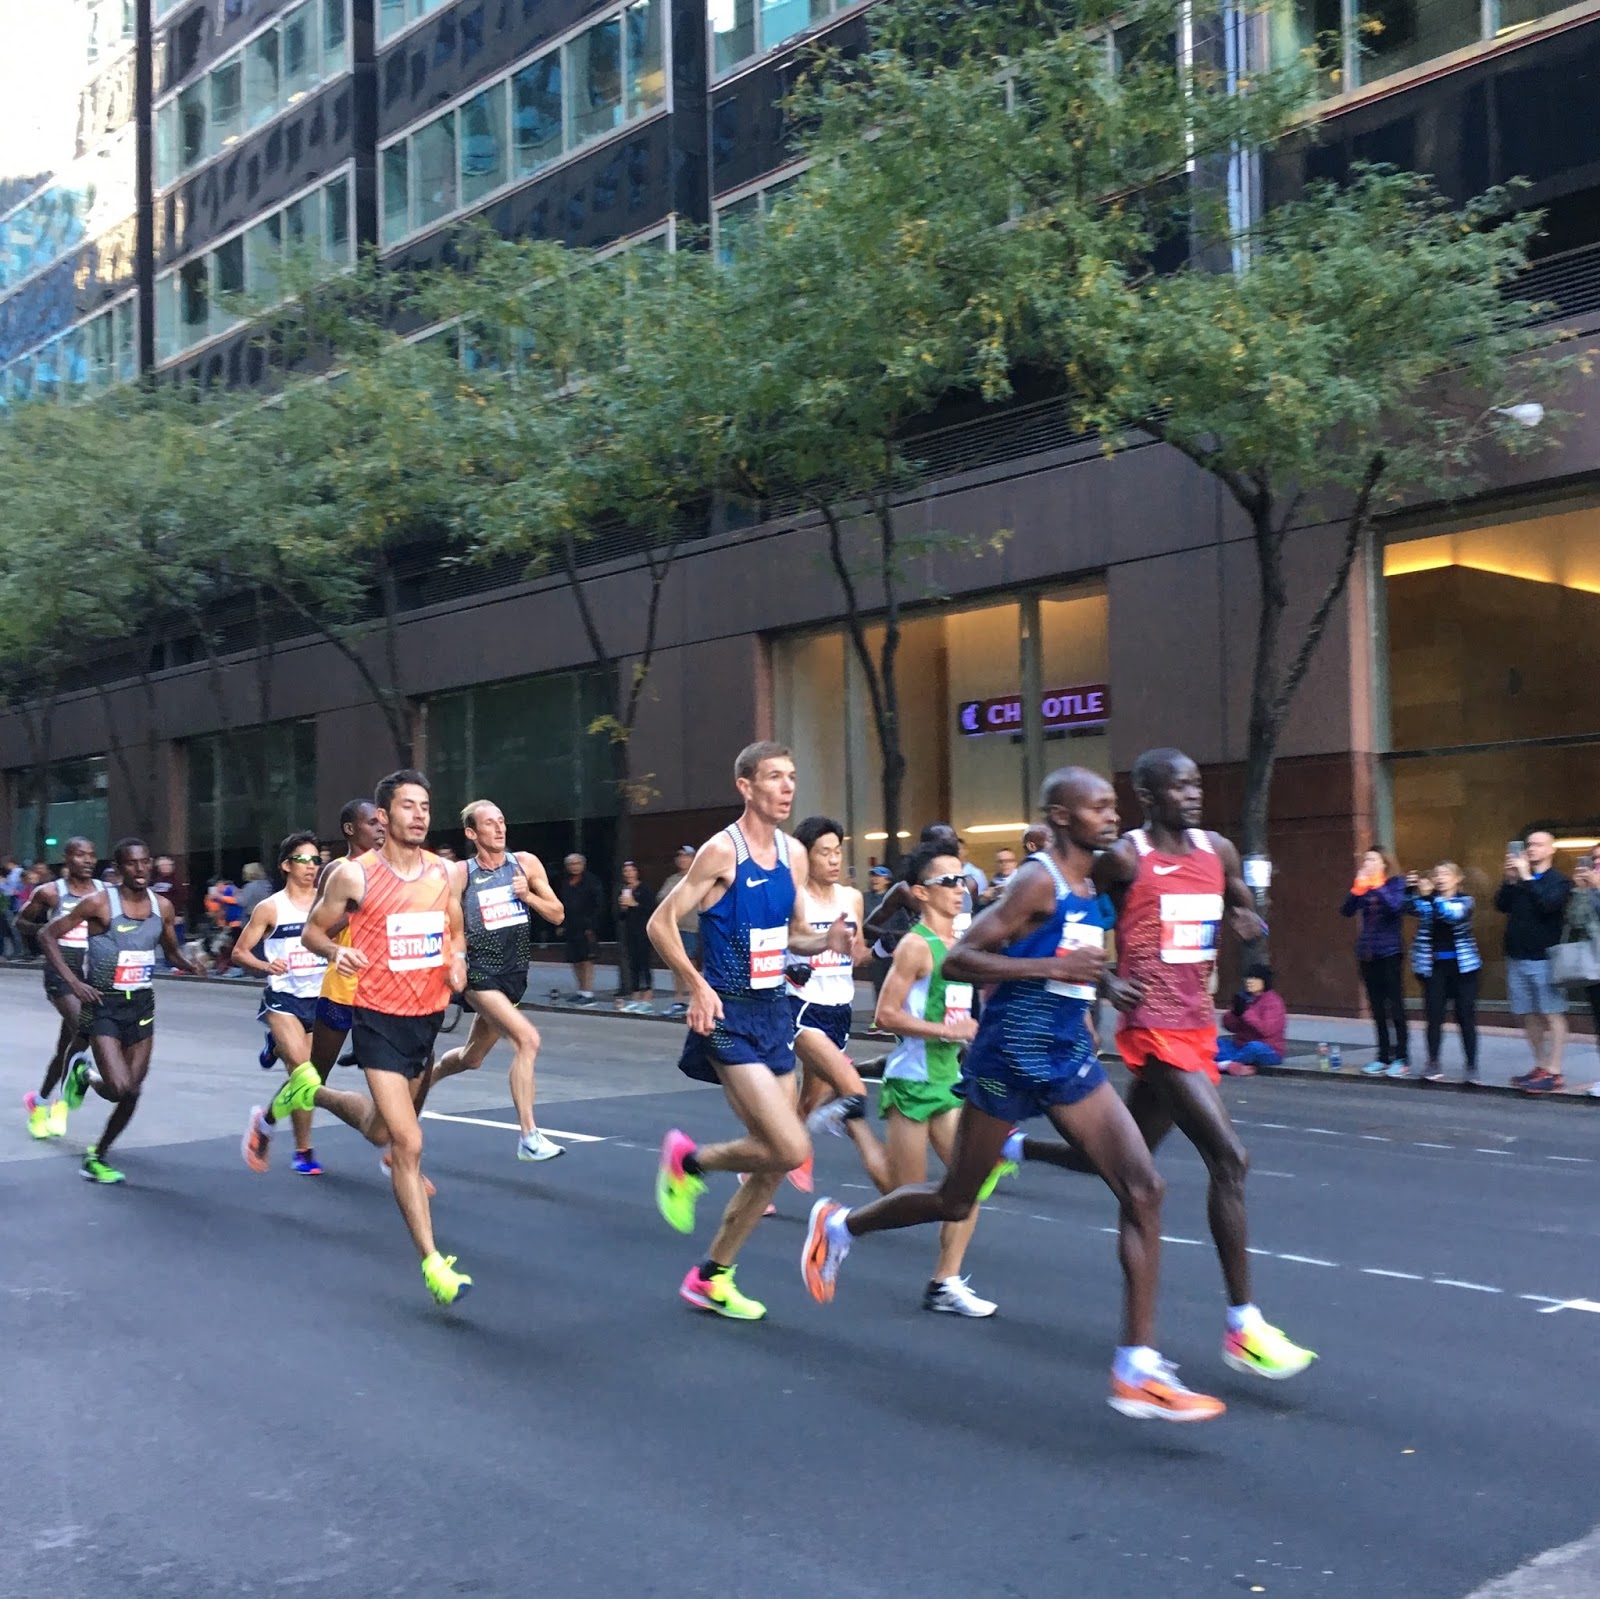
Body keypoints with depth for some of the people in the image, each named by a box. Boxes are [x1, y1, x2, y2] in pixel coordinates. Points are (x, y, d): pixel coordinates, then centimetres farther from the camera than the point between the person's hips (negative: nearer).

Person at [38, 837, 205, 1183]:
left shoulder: (163, 907, 3)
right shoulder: (100, 903, -12)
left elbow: (171, 952, 18)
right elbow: (47, 935, -7)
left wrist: (188, 966, -5)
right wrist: (73, 981, -16)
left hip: (141, 1004, 5)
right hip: (104, 1004, -5)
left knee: (133, 1091, 4)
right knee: (121, 1088, -17)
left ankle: (98, 1156, 26)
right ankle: (83, 1074, 17)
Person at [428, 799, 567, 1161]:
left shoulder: (526, 863, 1)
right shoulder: (459, 874, -9)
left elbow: (557, 915, 4)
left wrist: (528, 895, -12)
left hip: (514, 974, 5)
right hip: (480, 975, -5)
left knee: (471, 1057, 20)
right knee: (527, 1038, -24)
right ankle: (528, 1137, -18)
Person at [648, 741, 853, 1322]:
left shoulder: (793, 854, 8)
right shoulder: (721, 851, -13)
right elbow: (661, 923, -12)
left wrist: (827, 940, -2)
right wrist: (697, 985, -23)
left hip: (774, 1012, 8)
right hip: (730, 1016, -8)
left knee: (773, 1163, 10)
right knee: (791, 1149, -18)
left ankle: (711, 1277, 25)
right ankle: (687, 1160, 9)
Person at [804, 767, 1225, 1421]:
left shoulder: (1091, 886, 10)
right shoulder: (1038, 879, -16)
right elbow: (957, 960, -21)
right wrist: (1053, 967, -26)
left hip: (1068, 1057, 7)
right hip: (1011, 1056, -7)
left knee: (1142, 1187, -7)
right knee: (955, 1201, 9)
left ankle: (1137, 1370, -2)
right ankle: (838, 1225, 36)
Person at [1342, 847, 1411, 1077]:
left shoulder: (1395, 882, -2)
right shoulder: (1362, 885, 9)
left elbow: (1396, 906, -20)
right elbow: (1346, 911, -4)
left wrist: (1377, 886, -20)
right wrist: (1358, 888, -15)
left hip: (1389, 952, -5)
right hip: (1366, 952, 5)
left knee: (1395, 1008, -4)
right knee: (1377, 1009, 9)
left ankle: (1402, 1059, 0)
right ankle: (1383, 1057, 15)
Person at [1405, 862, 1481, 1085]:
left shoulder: (1465, 900, 0)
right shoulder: (1428, 900, 8)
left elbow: (1452, 914, -21)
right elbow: (1412, 909, -12)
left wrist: (1429, 895, -33)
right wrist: (1411, 890, -30)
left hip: (1461, 966, -2)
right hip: (1433, 966, 2)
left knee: (1466, 1016, 1)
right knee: (1434, 1016, 1)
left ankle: (1472, 1066, 7)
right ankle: (1433, 1063, 9)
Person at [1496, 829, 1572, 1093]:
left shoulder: (1559, 881, -2)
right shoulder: (1518, 879, 12)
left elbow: (1548, 904, -20)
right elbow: (1501, 905, 1)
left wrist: (1527, 878, -19)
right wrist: (1511, 880, -11)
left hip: (1544, 958, -5)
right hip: (1517, 957, 5)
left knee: (1552, 1014, -3)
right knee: (1528, 1016, 9)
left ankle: (1554, 1072, -2)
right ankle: (1540, 1066, 18)